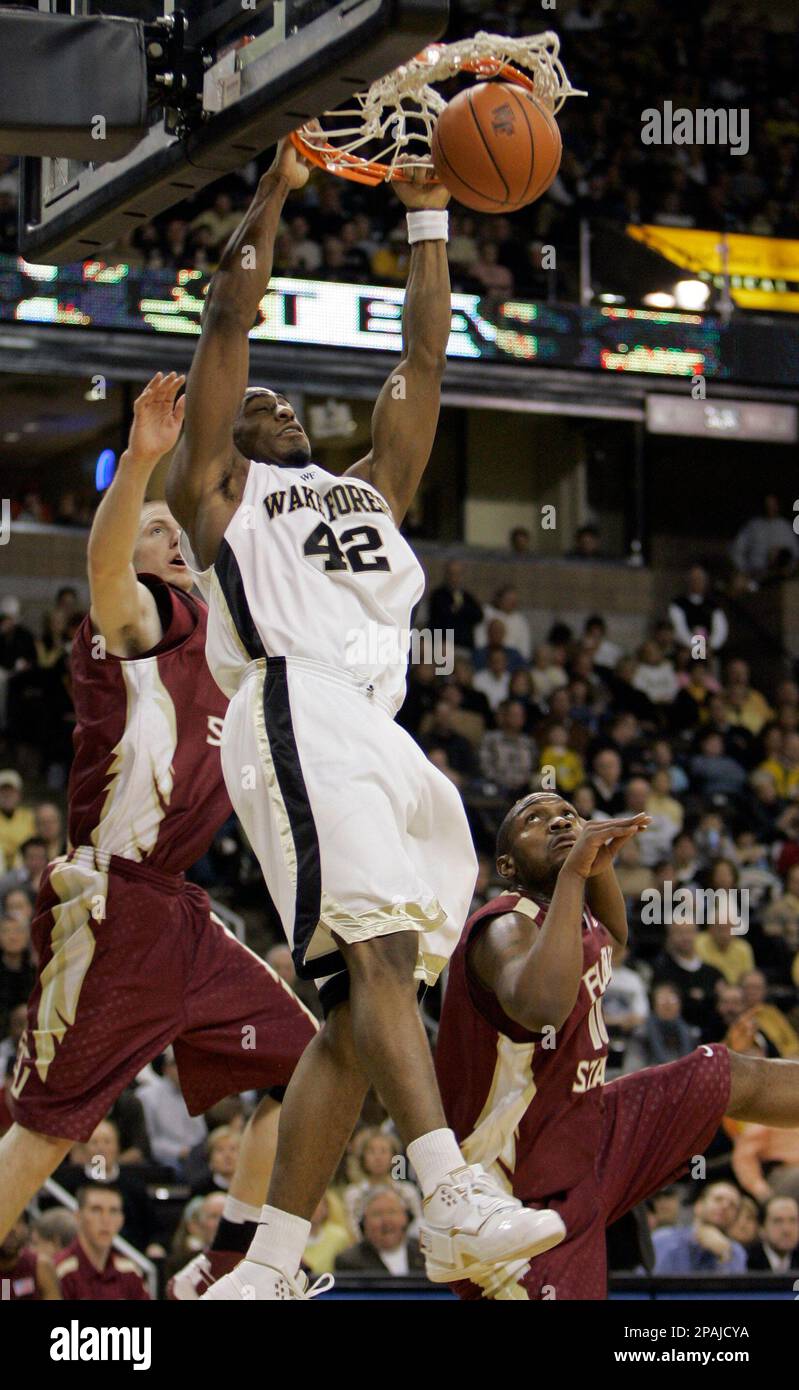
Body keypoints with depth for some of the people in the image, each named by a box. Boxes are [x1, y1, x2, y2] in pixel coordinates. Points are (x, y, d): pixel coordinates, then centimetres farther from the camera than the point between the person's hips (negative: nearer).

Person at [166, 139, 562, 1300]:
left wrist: (428, 217, 28)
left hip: (383, 743, 6)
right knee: (377, 951, -25)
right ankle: (455, 1202, -40)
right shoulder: (218, 489, 21)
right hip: (299, 714, -6)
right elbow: (228, 321, 14)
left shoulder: (371, 490, 35)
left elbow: (425, 356, 31)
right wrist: (275, 192, 15)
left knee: (359, 1008, -4)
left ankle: (267, 1270, -4)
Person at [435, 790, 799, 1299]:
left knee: (731, 1076, 20)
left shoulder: (580, 918, 4)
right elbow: (542, 1005, -46)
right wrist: (573, 872, -41)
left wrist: (601, 867, 8)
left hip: (588, 1134, 10)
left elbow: (612, 938, 31)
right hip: (534, 1191, -10)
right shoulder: (507, 928, -23)